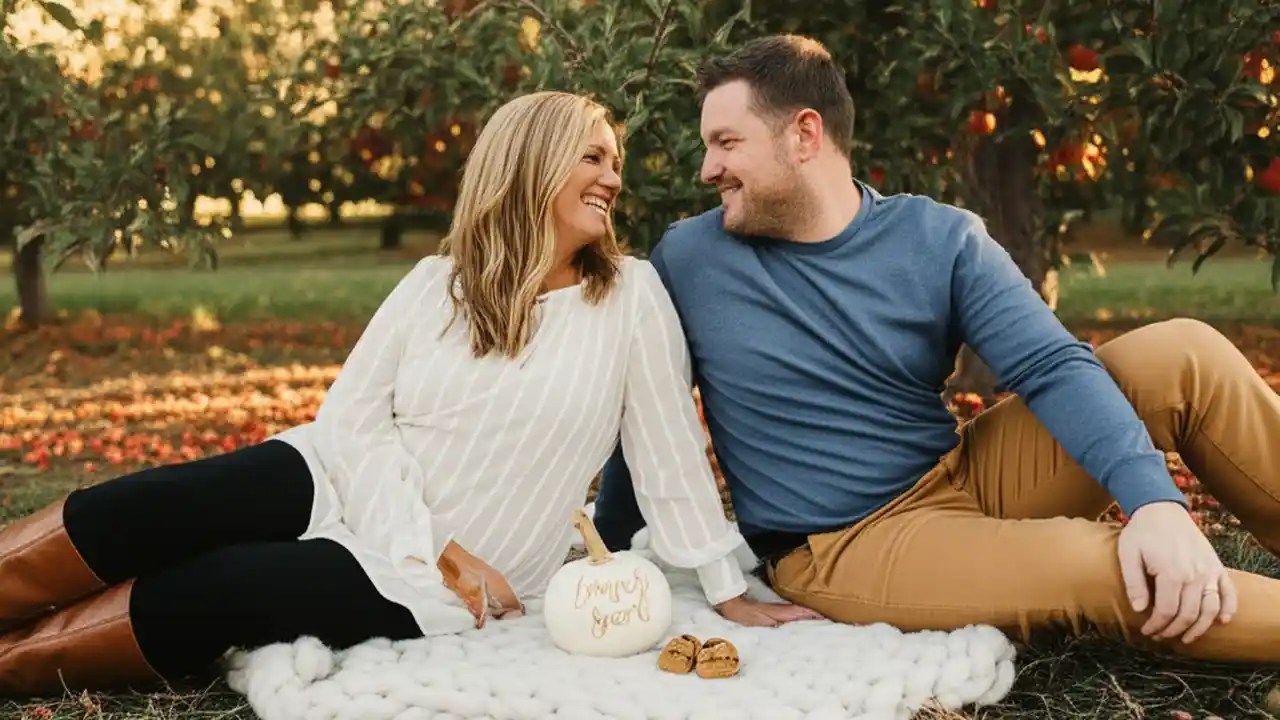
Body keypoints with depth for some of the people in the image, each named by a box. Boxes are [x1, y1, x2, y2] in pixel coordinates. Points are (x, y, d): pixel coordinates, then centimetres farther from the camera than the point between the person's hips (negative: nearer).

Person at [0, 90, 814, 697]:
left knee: (196, 593, -21)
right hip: (338, 490, 3)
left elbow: (672, 456, -5)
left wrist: (734, 600, -6)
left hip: (424, 587, -3)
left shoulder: (632, 293, -6)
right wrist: (428, 546, -15)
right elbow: (350, 417, -3)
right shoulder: (436, 283, 3)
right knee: (137, 514, -18)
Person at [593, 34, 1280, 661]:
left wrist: (1156, 501, -27)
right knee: (1091, 564, -31)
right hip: (837, 547, -3)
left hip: (964, 479, 4)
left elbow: (1052, 368, -12)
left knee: (1183, 354, -12)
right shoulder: (689, 258, -5)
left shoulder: (940, 238, -2)